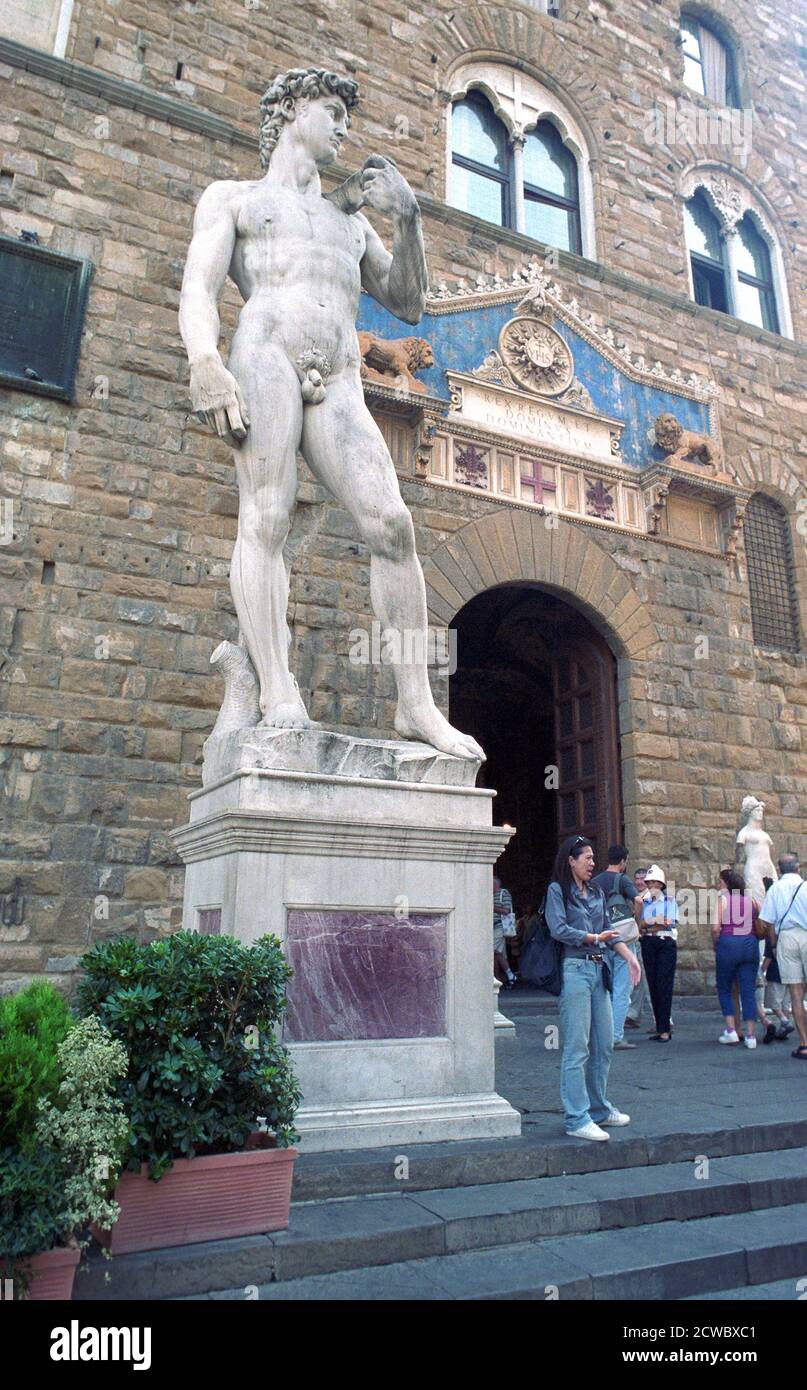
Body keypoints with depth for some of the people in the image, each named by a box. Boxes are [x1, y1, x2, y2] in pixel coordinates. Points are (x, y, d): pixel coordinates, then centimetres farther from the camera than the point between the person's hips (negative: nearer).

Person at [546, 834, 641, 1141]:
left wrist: (629, 955, 4)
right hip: (574, 969, -7)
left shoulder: (597, 893, 18)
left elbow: (607, 929, 17)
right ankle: (577, 1119, 1)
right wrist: (595, 938, -9)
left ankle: (599, 1109, 27)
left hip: (599, 969, 7)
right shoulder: (557, 890, -3)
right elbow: (559, 930, -13)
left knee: (604, 1044, 12)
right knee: (577, 1047, -5)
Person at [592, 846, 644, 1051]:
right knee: (621, 992, 0)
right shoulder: (622, 879, -8)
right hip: (623, 941, -5)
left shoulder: (594, 882, 9)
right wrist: (636, 921, -8)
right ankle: (617, 1037, 1)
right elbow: (637, 900, -23)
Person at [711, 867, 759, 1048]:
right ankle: (750, 1035, 5)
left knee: (724, 989, 12)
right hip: (750, 944, 3)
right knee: (748, 991, 6)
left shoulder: (722, 899, -4)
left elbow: (715, 928, -11)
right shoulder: (751, 899, 8)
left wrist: (716, 945, 4)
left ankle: (731, 1030, 4)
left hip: (728, 943, -3)